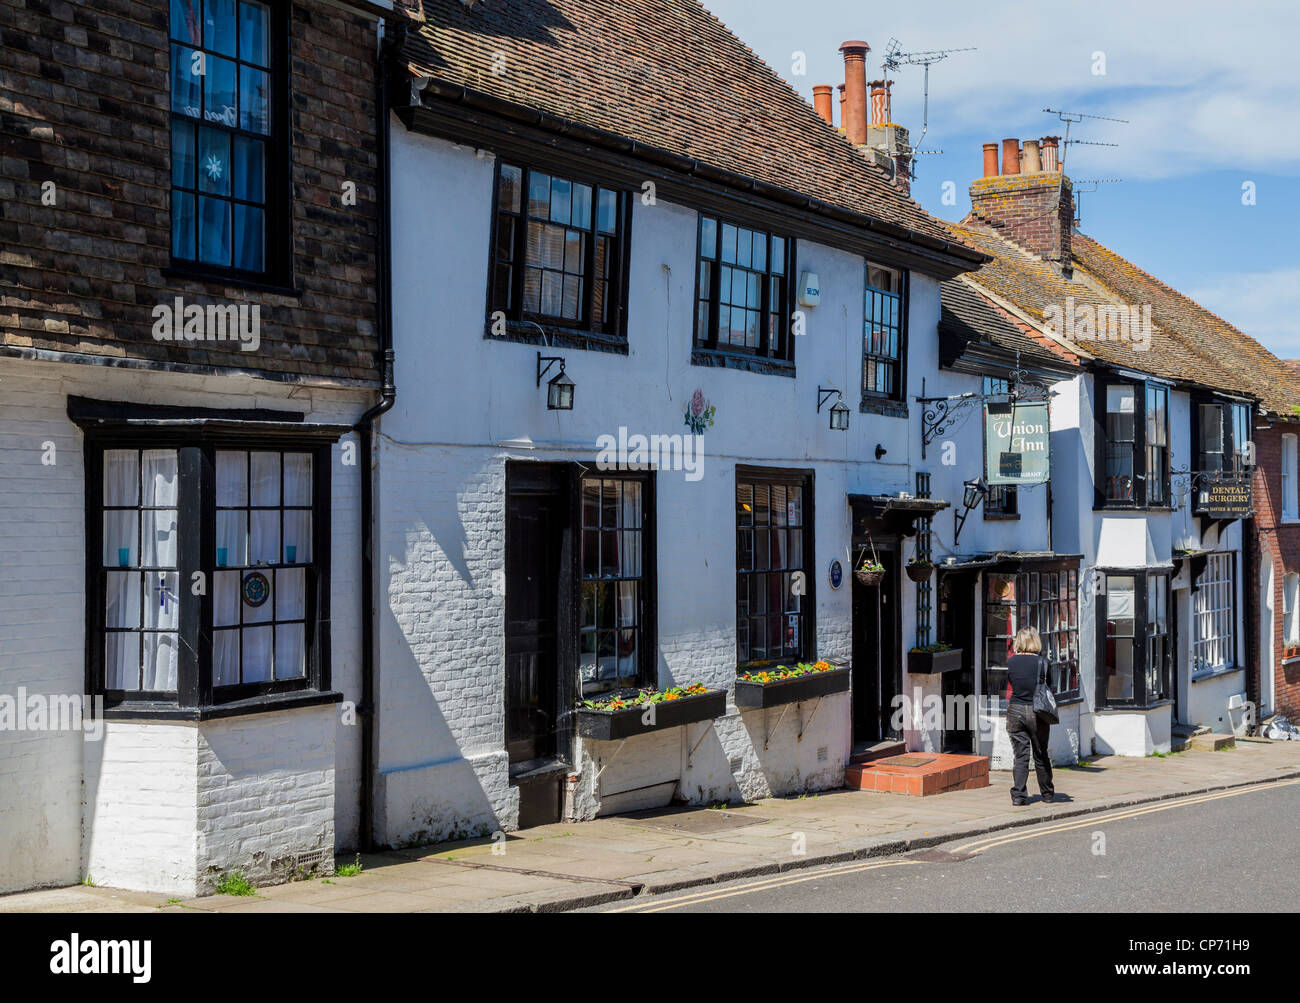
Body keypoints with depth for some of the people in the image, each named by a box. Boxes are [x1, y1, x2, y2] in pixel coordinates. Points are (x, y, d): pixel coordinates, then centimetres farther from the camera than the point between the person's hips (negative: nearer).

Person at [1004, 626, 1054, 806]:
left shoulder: (1011, 661, -1)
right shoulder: (1042, 662, -8)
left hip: (1015, 710, 1)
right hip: (1036, 712, -1)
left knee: (1020, 755, 5)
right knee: (1041, 755, 11)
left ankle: (1018, 794, -4)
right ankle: (1047, 794, 23)